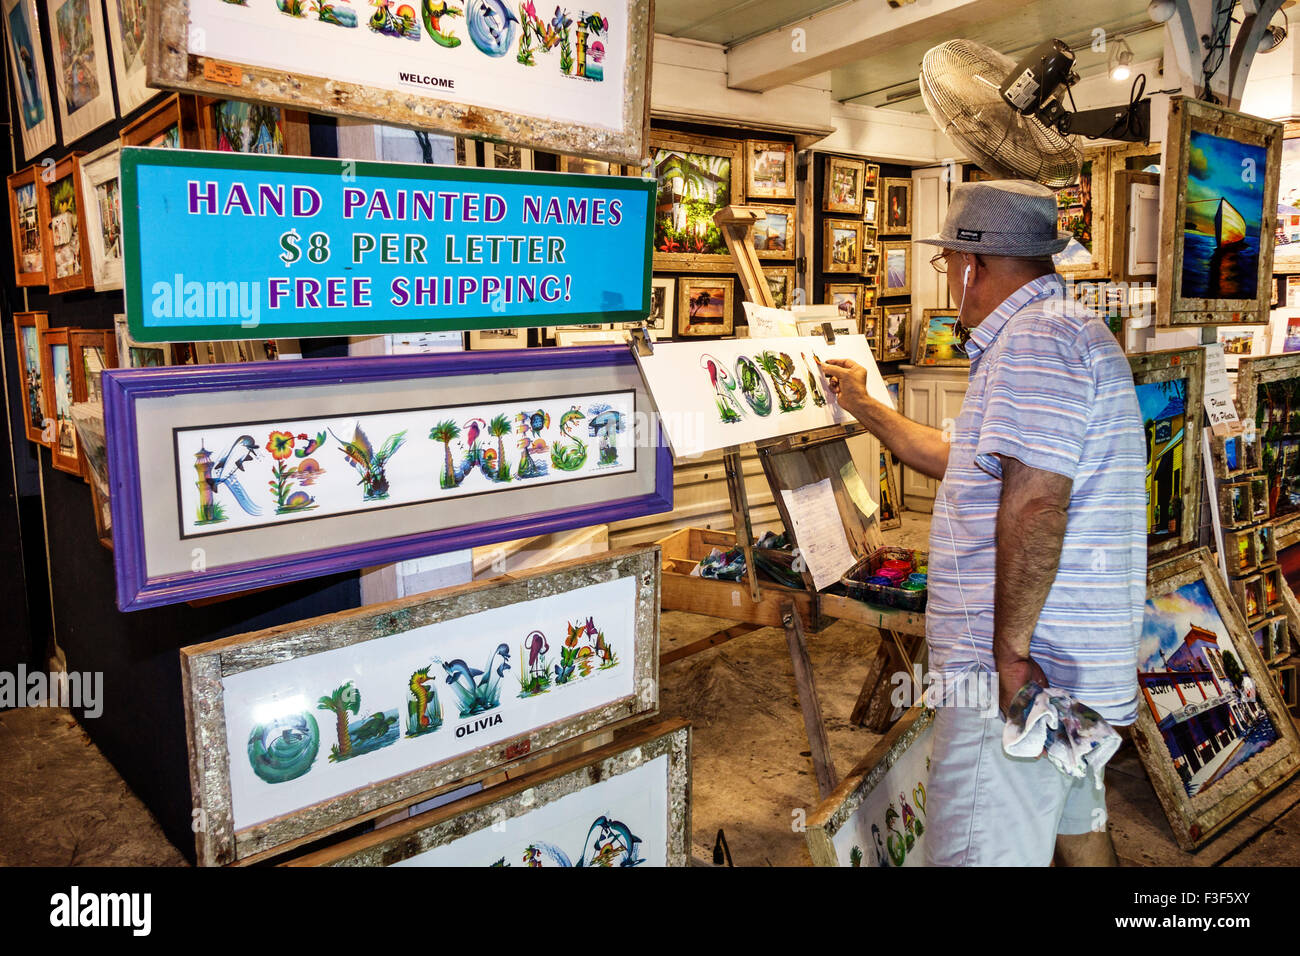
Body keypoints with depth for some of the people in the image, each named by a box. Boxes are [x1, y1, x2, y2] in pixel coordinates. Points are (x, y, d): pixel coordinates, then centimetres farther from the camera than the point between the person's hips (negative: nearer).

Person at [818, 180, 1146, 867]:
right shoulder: (1063, 332, 21)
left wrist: (1011, 652, -24)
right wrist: (862, 407, 33)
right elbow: (961, 460, 27)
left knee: (982, 853, -6)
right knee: (1075, 825, 24)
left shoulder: (1035, 338, -15)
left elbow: (1034, 505, -26)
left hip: (1023, 672, -11)